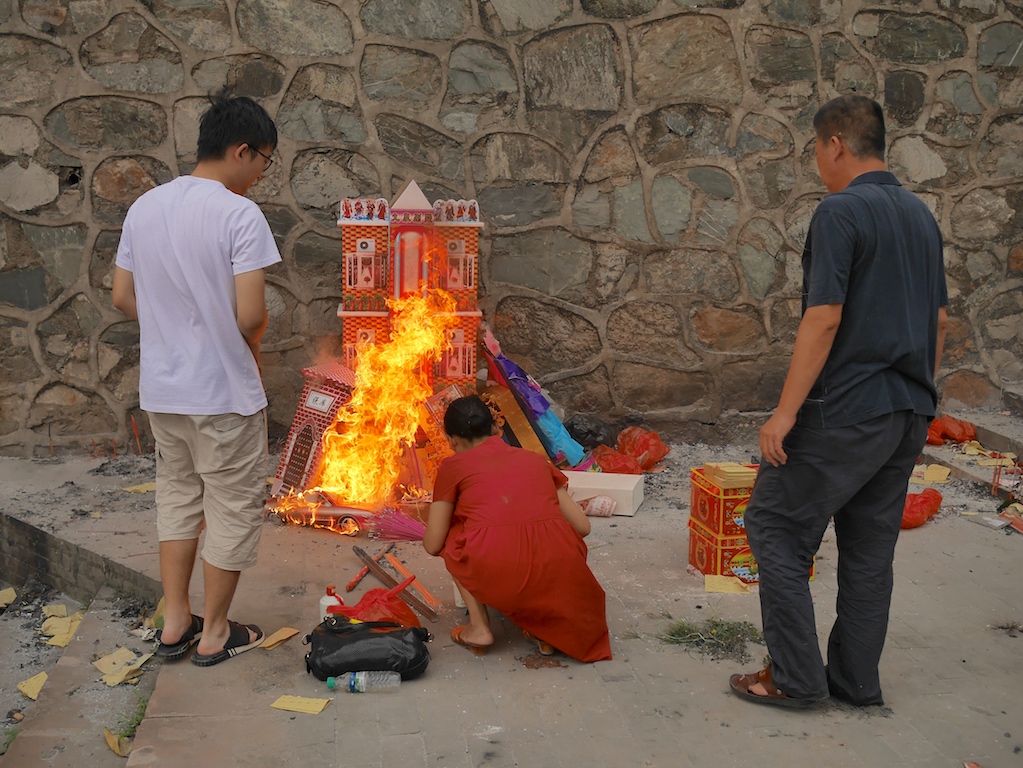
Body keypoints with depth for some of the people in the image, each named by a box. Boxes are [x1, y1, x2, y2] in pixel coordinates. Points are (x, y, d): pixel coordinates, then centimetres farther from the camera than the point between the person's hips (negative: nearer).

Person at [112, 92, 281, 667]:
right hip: (224, 392, -7)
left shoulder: (145, 207, 4)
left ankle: (175, 623, 27)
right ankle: (215, 633, 20)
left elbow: (123, 297, 8)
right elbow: (251, 315, -22)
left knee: (177, 495, 21)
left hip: (162, 388, 7)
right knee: (235, 507, 9)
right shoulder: (240, 214, -17)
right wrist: (253, 341, 0)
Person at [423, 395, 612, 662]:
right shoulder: (534, 459, 24)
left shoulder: (454, 465, 15)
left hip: (493, 570, -3)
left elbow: (433, 545, 15)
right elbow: (582, 526, 22)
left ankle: (479, 628, 16)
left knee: (450, 539, 29)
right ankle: (547, 630, 18)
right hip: (555, 572, 3)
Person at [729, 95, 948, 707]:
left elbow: (824, 320, -20)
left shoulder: (841, 212, -14)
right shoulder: (922, 215, 12)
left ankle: (797, 677, 6)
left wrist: (786, 411, -17)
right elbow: (940, 320, 16)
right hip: (907, 414, 8)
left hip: (846, 410, -8)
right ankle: (857, 681, 22)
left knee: (775, 526, 3)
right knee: (871, 547, 14)